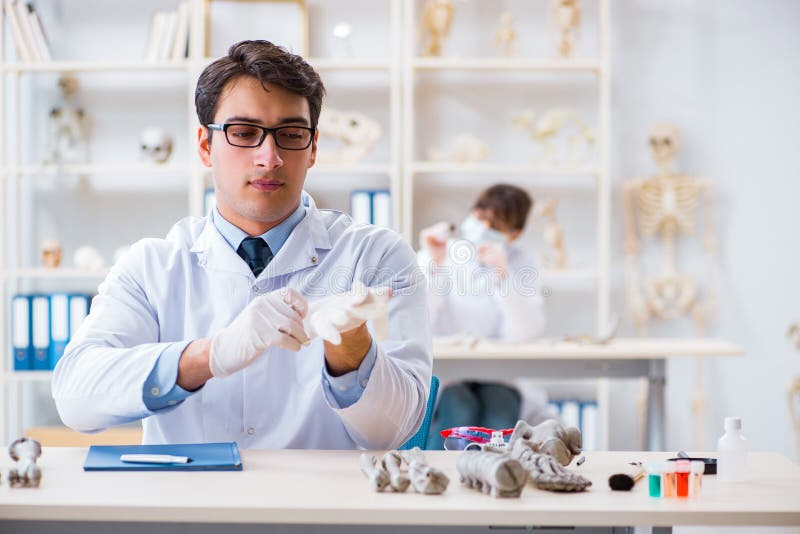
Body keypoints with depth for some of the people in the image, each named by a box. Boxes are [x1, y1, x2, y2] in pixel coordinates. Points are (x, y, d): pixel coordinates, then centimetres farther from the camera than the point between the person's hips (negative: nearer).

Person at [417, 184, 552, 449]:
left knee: (499, 409, -32)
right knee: (459, 411, -32)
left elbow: (525, 333, -11)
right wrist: (433, 264, -20)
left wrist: (503, 274, -21)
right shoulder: (438, 254, 1)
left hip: (498, 377, 1)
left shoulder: (518, 260, 3)